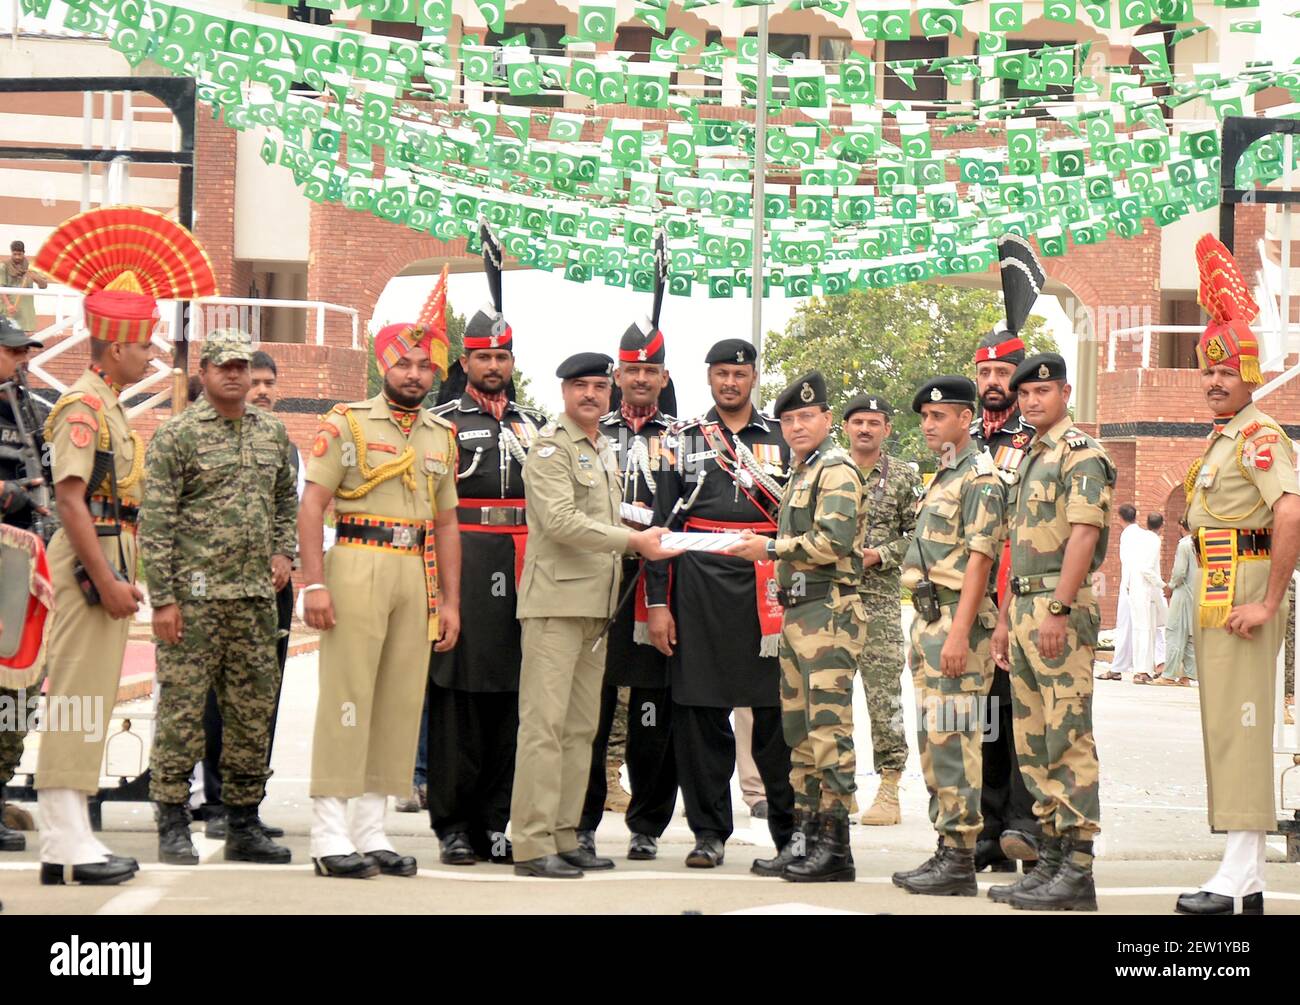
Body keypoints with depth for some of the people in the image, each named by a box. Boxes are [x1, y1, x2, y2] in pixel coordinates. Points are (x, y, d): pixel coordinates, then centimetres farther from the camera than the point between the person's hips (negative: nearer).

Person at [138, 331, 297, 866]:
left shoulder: (272, 431, 12)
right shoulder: (176, 434, -4)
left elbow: (287, 500, 26)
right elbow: (155, 522, -8)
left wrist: (284, 551, 8)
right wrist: (163, 597, -12)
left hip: (256, 597, 6)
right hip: (194, 596, -6)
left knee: (253, 712, 9)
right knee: (181, 711, -4)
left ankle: (244, 825, 17)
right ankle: (173, 827, 2)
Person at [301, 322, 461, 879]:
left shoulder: (442, 436, 17)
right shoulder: (348, 423, 1)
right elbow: (311, 506, -5)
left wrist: (450, 601, 13)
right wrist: (315, 583, -13)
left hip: (419, 574, 5)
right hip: (359, 566, -5)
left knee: (401, 701, 5)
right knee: (346, 697, -6)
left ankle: (372, 829, 12)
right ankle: (330, 834, -4)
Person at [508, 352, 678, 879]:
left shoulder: (604, 451, 20)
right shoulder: (550, 446, -8)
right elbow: (561, 521, -19)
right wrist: (634, 539, -18)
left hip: (596, 606, 9)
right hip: (556, 603, -9)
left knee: (580, 727, 10)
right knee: (545, 725, -10)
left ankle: (565, 837, 15)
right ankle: (532, 845, -10)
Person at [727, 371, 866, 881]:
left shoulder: (837, 471, -8)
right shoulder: (801, 474, 22)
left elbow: (833, 542, -20)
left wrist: (771, 548, -14)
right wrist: (769, 548, 12)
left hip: (829, 613, -10)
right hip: (798, 614, 10)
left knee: (828, 729, -11)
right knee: (799, 729, 11)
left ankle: (835, 847, -10)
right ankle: (805, 836, 16)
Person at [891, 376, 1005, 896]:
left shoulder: (980, 478, -10)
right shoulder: (942, 478, 20)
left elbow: (979, 558, -17)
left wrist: (959, 632, -23)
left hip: (957, 618, -10)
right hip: (929, 618, 10)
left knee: (952, 741, -11)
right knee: (933, 741, 11)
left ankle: (960, 859, -10)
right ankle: (946, 848, 16)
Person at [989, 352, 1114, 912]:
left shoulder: (1079, 452, -8)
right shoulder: (1032, 458, 21)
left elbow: (1084, 534, -18)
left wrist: (1058, 610, -24)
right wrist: (1006, 618, 20)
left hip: (1062, 608, -10)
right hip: (1026, 607, 10)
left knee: (1068, 739, -10)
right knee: (1033, 743, 10)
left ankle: (1077, 871, -11)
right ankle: (1051, 859, 15)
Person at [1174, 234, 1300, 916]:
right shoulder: (1222, 439, 18)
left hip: (1243, 593, -10)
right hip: (1216, 593, 10)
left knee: (1239, 727, -11)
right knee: (1225, 728, 11)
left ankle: (1235, 882, -11)